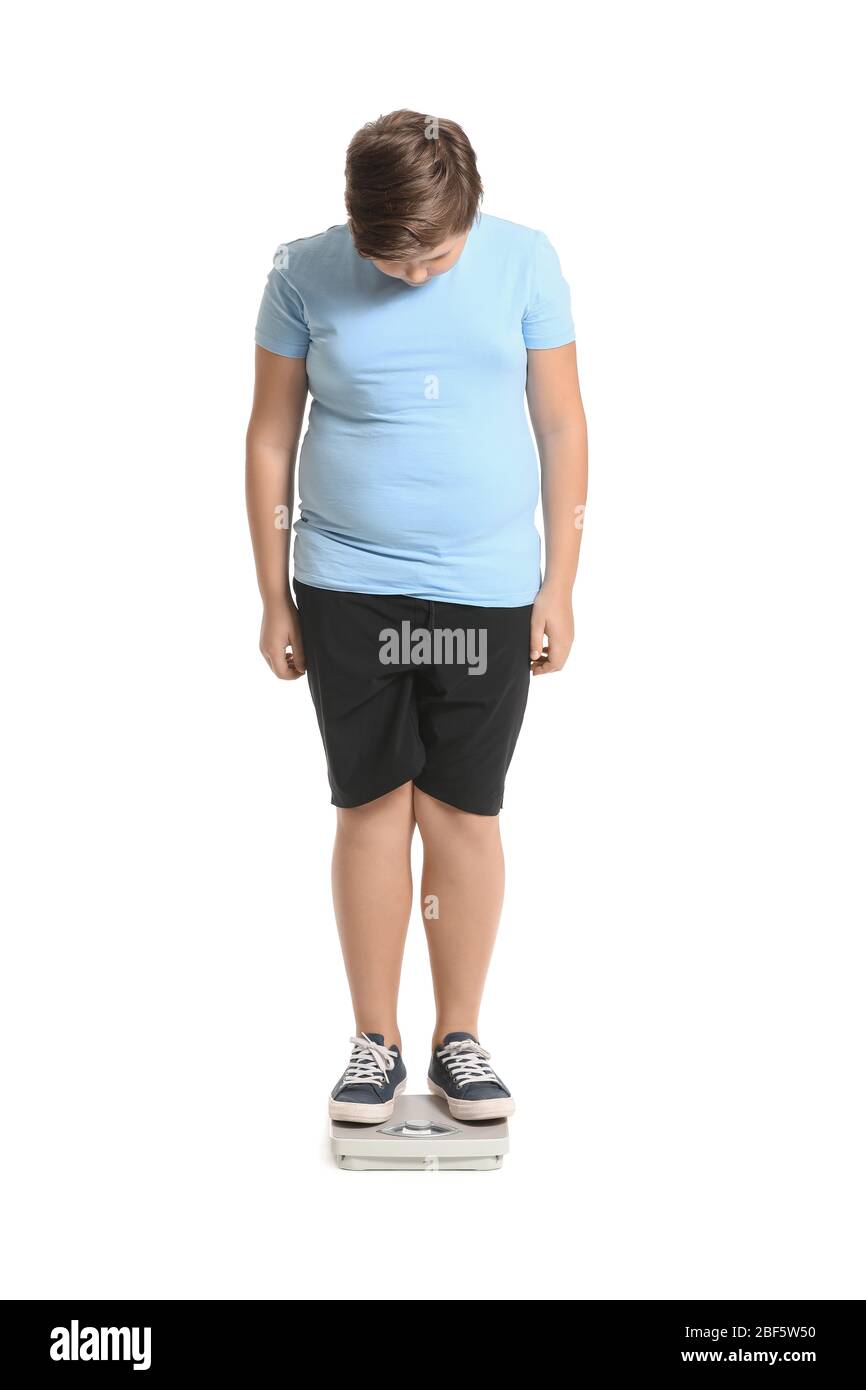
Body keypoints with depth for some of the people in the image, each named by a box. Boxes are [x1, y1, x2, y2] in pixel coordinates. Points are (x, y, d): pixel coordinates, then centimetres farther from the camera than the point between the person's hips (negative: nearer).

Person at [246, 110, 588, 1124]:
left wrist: (559, 586, 1)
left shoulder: (524, 261, -2)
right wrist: (274, 598, 3)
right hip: (348, 590, 0)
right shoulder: (306, 274, -3)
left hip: (488, 591, 0)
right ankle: (375, 1042, 17)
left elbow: (561, 426, 3)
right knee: (373, 806, 3)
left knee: (465, 812, 4)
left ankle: (460, 1039, 19)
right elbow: (271, 438, 2)